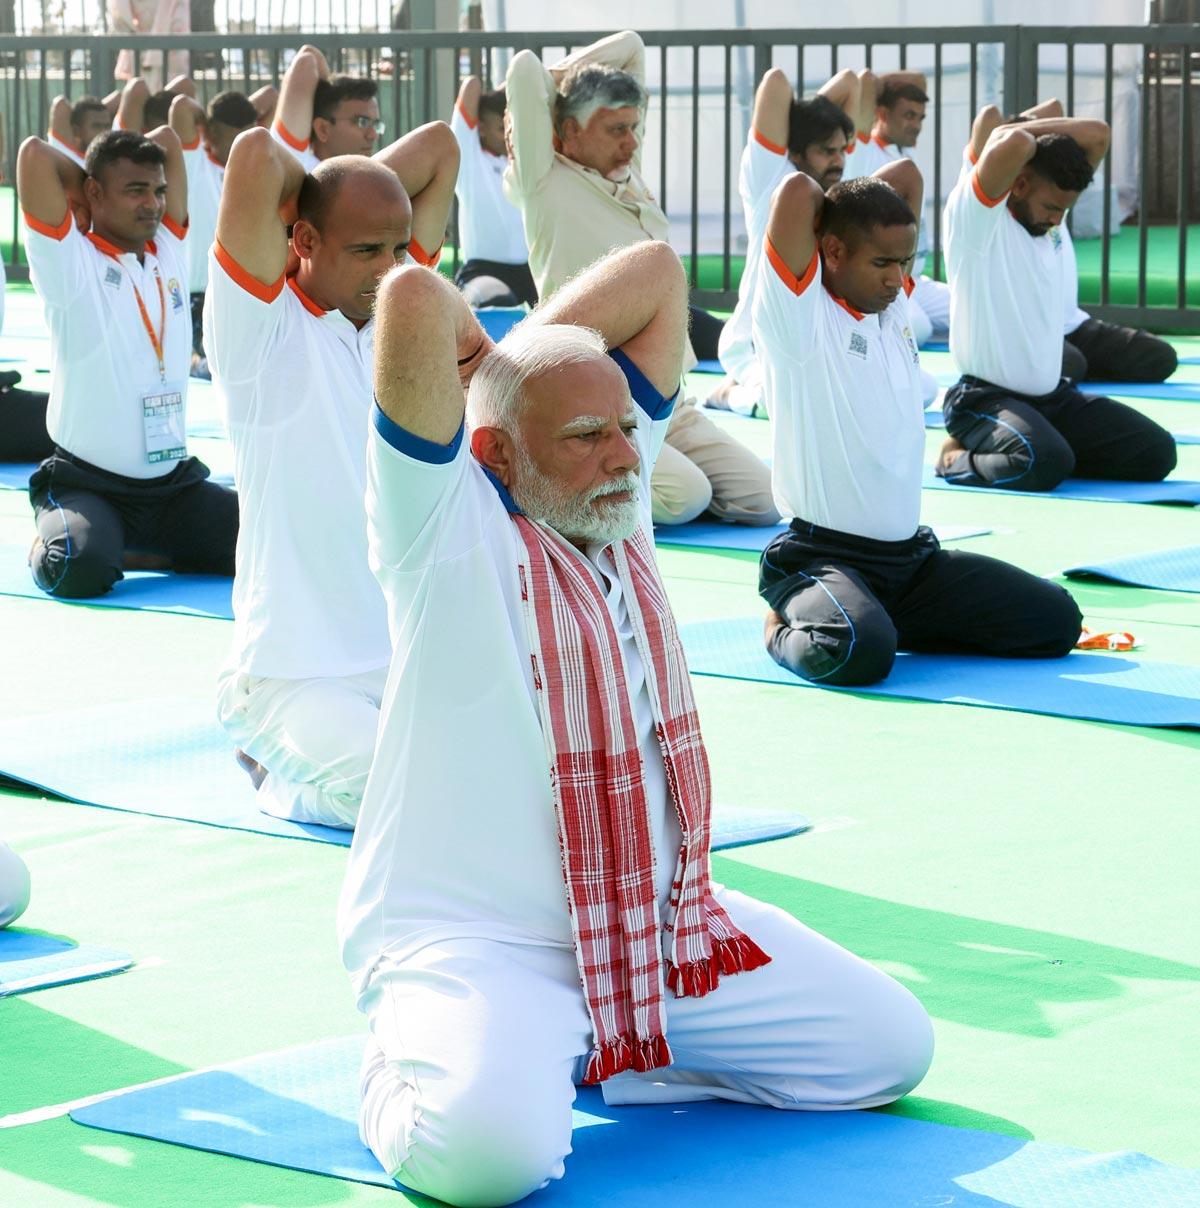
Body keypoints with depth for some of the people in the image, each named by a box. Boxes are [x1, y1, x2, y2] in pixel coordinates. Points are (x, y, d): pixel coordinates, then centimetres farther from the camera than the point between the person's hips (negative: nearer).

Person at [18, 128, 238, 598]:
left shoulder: (169, 252, 10)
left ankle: (134, 551, 9)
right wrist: (83, 197, 0)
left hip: (174, 481, 6)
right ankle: (50, 545, 4)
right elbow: (35, 153, -16)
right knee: (80, 569, -34)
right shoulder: (70, 263, -6)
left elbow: (168, 139, 13)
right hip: (87, 483, -6)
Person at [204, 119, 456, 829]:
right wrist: (316, 191, 0)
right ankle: (285, 770, 6)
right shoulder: (266, 331, -8)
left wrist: (345, 193, 7)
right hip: (295, 673, -7)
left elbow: (440, 149, 15)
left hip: (414, 658, 7)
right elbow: (257, 153, -20)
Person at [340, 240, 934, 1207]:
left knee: (892, 1045, 3)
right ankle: (407, 1071, 2)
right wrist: (481, 356, -5)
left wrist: (517, 353, 2)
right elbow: (415, 299, -26)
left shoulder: (617, 496, 7)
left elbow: (657, 274, 11)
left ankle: (593, 1055, 13)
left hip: (661, 926, 8)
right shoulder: (449, 527, -13)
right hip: (477, 940, -7)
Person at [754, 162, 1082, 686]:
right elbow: (797, 191, -22)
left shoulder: (893, 303, 11)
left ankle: (881, 621, 11)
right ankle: (788, 632, -1)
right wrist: (828, 210, -1)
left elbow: (907, 174, 19)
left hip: (912, 557, 8)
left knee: (1056, 620, 0)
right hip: (822, 556, -8)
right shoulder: (799, 317, -10)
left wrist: (845, 208, 10)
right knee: (860, 653, -37)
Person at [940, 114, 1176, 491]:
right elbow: (1016, 145, -29)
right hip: (986, 398, -9)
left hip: (1056, 396, 9)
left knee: (1156, 452, -3)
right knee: (1044, 464, -36)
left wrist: (1017, 128, 0)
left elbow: (1098, 135, 8)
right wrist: (1003, 136, -6)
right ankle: (958, 459, -4)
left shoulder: (1053, 223, 9)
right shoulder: (977, 217, -12)